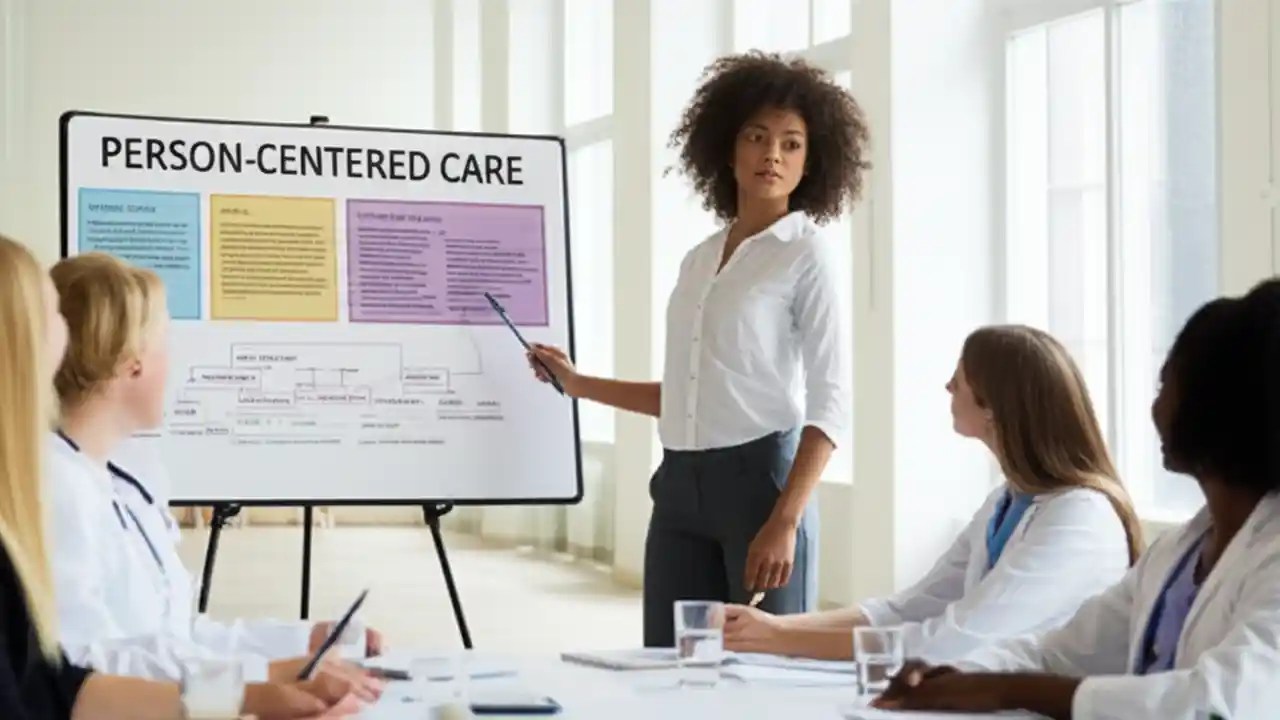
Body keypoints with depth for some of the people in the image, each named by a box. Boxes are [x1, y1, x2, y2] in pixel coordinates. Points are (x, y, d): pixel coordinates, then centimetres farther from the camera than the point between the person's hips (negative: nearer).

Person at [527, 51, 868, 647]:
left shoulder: (807, 254, -4)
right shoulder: (698, 261, 14)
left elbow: (830, 404, -11)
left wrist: (785, 522, -19)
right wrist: (580, 385, 21)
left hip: (760, 476, -6)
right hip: (681, 485, 6)